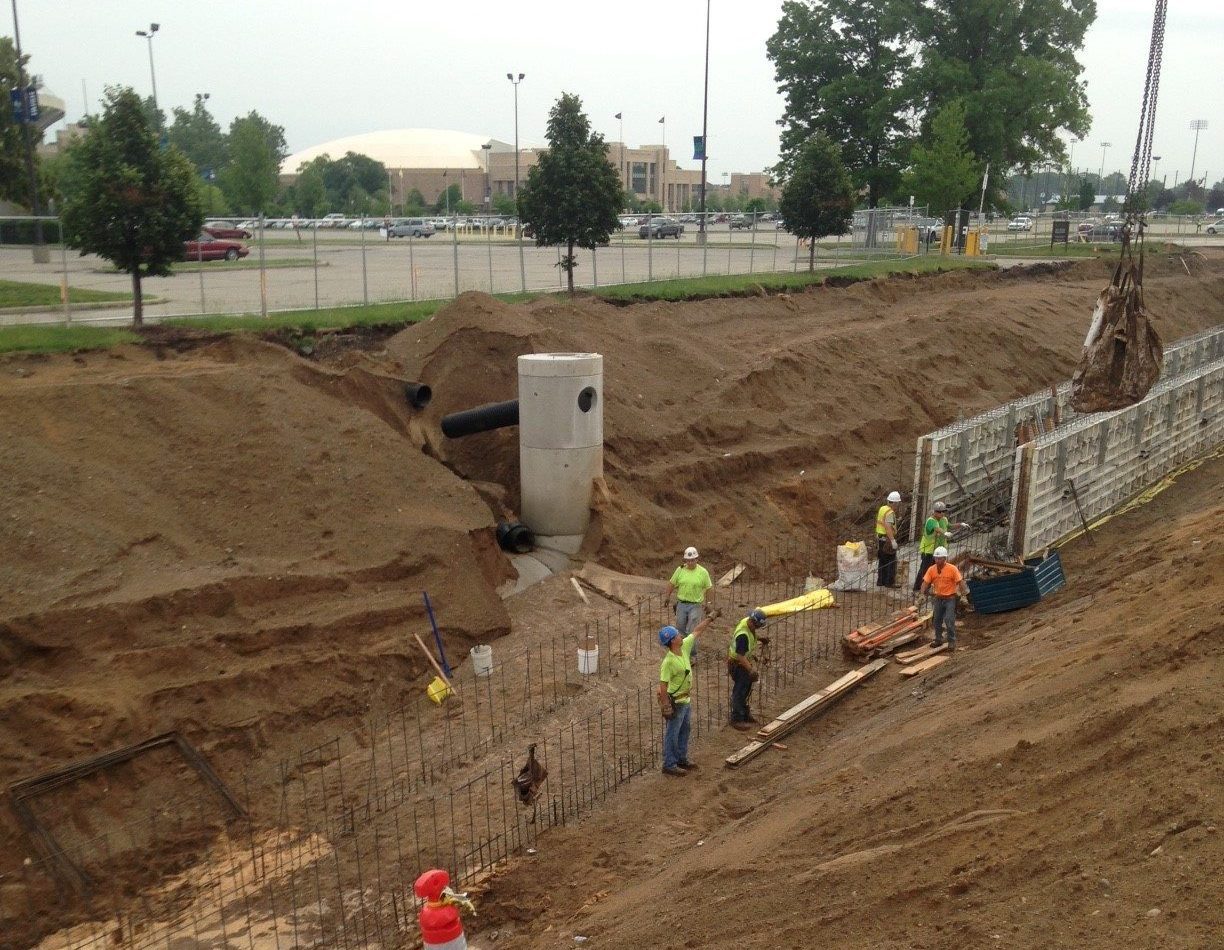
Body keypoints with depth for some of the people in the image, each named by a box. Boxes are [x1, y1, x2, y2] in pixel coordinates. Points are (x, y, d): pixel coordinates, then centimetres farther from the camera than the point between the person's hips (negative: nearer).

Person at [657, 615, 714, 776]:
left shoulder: (684, 647, -5)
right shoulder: (668, 662, -27)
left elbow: (696, 631, 9)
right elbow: (663, 686, -24)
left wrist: (710, 618, 9)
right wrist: (666, 707, -24)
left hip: (685, 699, 9)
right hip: (675, 702, -9)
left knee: (684, 731, 21)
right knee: (672, 734, 4)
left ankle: (681, 759, 36)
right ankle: (669, 765, 15)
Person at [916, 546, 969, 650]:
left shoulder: (952, 569, -14)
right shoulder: (931, 569, -4)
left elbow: (960, 582, -13)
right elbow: (926, 582, -5)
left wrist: (963, 594, -20)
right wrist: (922, 593, -18)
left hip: (950, 598, -5)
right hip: (938, 598, 5)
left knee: (949, 620, -8)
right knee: (937, 620, 13)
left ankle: (952, 641, 4)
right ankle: (938, 639, 28)